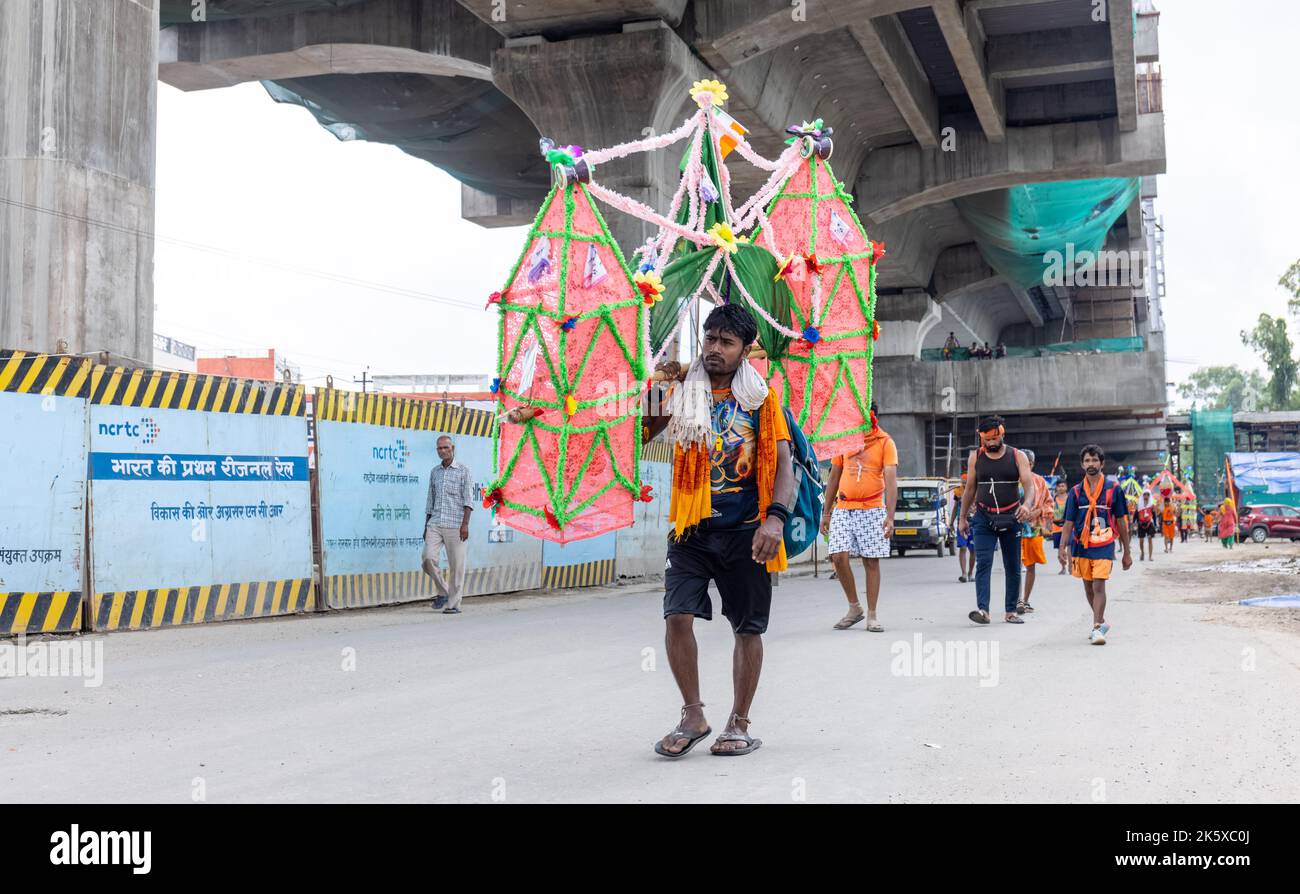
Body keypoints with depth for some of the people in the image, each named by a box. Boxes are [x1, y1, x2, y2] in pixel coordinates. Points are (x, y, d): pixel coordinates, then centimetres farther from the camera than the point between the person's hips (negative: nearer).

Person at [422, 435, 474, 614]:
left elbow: (468, 499, -6)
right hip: (435, 524, 4)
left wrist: (465, 524, -16)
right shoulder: (434, 472, 15)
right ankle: (443, 592, 9)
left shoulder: (463, 470, 0)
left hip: (455, 525, -4)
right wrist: (426, 526, 17)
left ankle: (454, 604, 5)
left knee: (456, 565, -3)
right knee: (428, 558, -11)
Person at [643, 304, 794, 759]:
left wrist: (776, 517, -19)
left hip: (746, 531, 0)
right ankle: (693, 716, 5)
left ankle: (739, 724, 21)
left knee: (748, 627, 6)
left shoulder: (761, 396, 3)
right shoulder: (682, 391, 6)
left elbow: (783, 464, -3)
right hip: (691, 529, 1)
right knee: (677, 616, -11)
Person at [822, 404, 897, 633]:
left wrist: (890, 517, -18)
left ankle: (872, 616, 10)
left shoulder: (885, 442, -1)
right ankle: (854, 608, 9)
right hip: (843, 509, 3)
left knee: (871, 562, 1)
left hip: (872, 510, -2)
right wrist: (826, 513, 12)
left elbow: (891, 482, -9)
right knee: (839, 557, -9)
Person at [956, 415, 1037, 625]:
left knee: (1013, 567, 6)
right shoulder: (975, 457, 5)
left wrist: (1026, 505, -29)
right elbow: (970, 489, 12)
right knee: (983, 563, -14)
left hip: (1011, 518, 0)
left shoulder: (1017, 456, 0)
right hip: (983, 518, 0)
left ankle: (1011, 611, 16)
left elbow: (1030, 486, -9)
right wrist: (962, 518, 13)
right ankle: (982, 609, -22)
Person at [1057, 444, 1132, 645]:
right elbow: (1069, 523, 5)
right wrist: (1062, 548, -10)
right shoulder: (1076, 491, 6)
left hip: (1104, 546, -3)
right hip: (1081, 546, 3)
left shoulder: (1113, 489, 0)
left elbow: (1121, 522, 5)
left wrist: (1127, 553, 6)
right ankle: (1101, 622, 32)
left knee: (1098, 586, -15)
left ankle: (1097, 629, -14)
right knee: (1088, 588, 13)